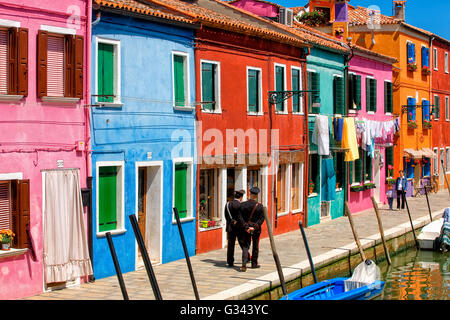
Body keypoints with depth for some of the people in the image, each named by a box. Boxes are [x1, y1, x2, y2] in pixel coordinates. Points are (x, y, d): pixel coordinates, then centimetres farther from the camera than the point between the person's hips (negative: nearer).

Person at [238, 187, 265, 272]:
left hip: (246, 228, 1)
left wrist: (246, 227, -11)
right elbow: (262, 218, -11)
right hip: (256, 229, -1)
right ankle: (254, 263, 24)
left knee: (245, 246, 5)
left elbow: (240, 217, -9)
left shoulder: (243, 205, -5)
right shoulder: (260, 206, -8)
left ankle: (244, 264, -13)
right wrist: (255, 227, -12)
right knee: (255, 246, 14)